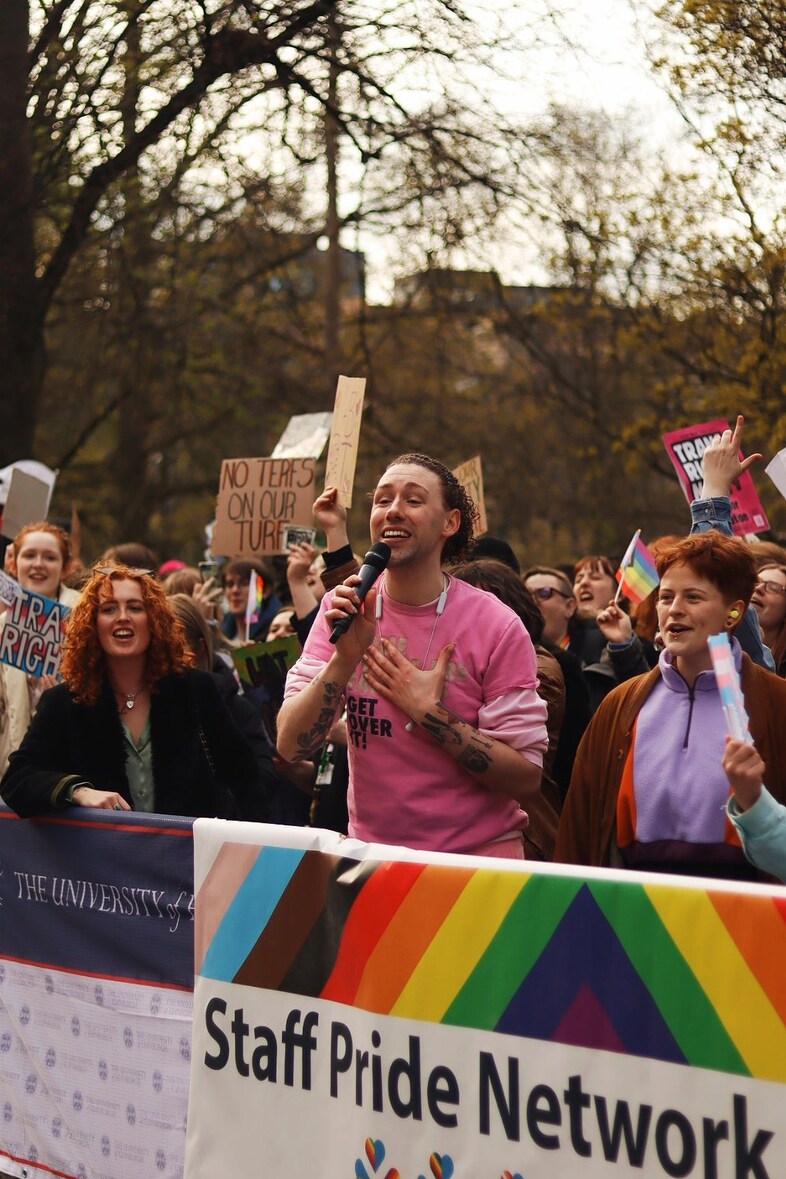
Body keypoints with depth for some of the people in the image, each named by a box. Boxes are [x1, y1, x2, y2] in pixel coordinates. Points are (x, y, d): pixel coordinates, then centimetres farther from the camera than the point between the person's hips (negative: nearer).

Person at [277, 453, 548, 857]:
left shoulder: (495, 627, -7)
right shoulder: (344, 609, 2)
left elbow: (525, 779, -10)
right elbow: (291, 745, -5)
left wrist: (428, 712, -16)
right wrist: (345, 658, -18)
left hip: (478, 854, -3)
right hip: (370, 850, 4)